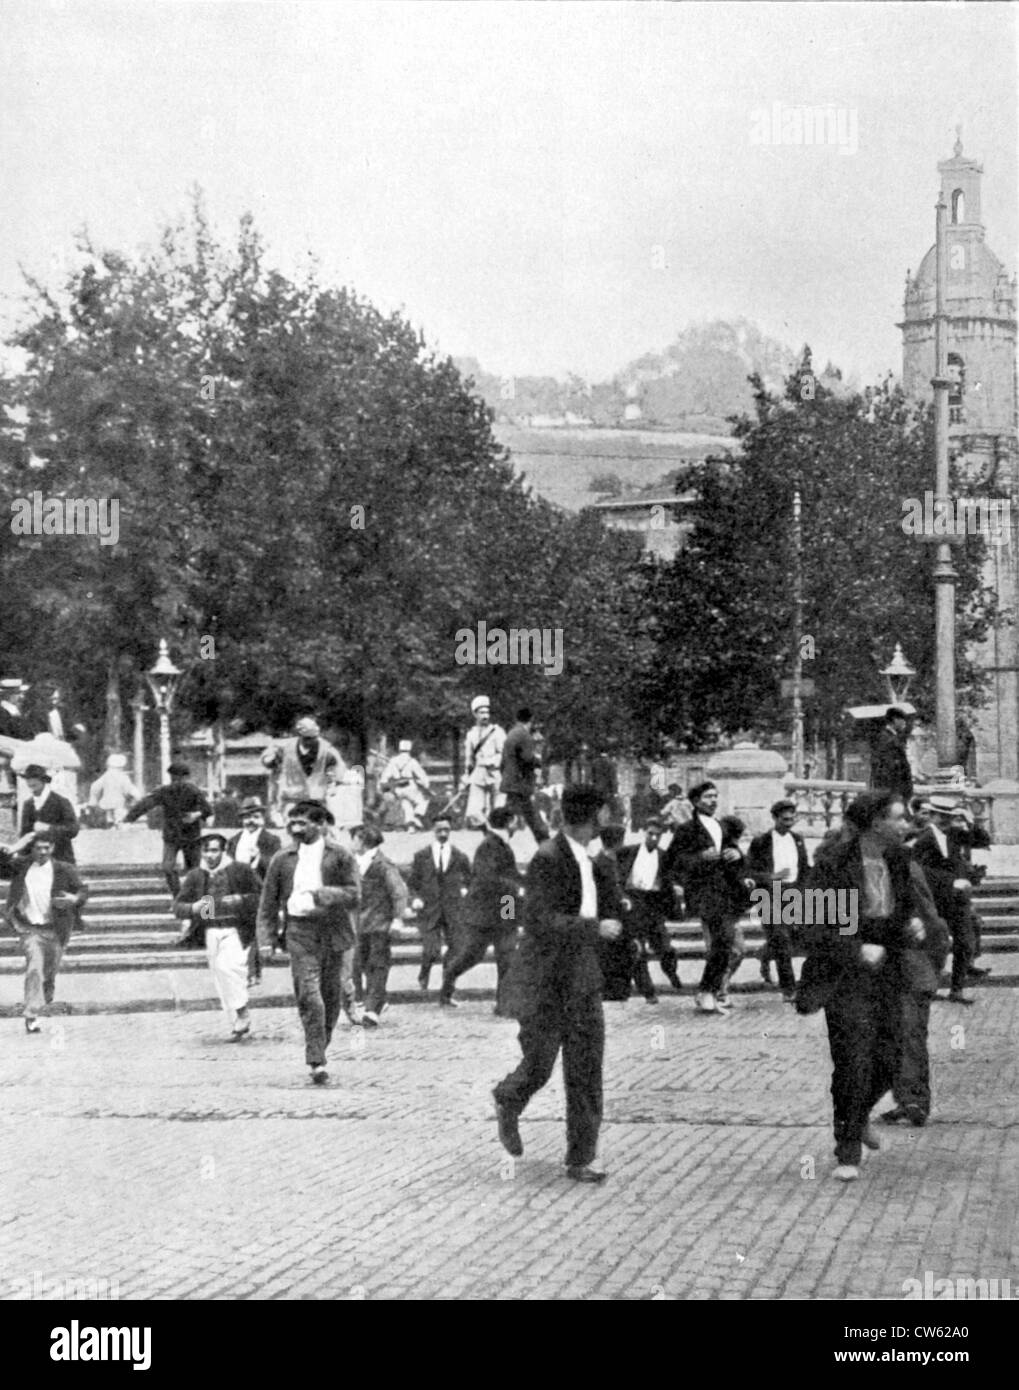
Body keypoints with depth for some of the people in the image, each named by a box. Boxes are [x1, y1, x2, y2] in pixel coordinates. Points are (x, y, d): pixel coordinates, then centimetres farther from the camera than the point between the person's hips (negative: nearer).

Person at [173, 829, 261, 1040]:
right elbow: (178, 907, 9)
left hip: (235, 930, -4)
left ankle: (242, 1012, -10)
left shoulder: (241, 871, 1)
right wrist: (193, 908, -13)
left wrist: (240, 900, -15)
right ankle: (238, 1025, 15)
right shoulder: (195, 876, 9)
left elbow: (261, 897, 2)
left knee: (228, 966, -26)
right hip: (210, 933, 4)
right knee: (222, 983, 5)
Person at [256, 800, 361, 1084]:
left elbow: (354, 897, -5)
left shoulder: (340, 858, 4)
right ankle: (317, 1062, -14)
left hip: (335, 932, 0)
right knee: (309, 997, -13)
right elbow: (268, 903, 12)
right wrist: (266, 938, 3)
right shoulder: (281, 860, 10)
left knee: (332, 996, 6)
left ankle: (321, 1047, 27)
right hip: (301, 934, 0)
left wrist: (321, 894, -18)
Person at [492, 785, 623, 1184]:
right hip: (545, 983, -7)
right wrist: (596, 928, -23)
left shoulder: (588, 862, 10)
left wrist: (598, 867, 0)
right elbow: (544, 921, -23)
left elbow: (611, 909, 13)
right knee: (539, 1066, 2)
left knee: (587, 1070, 2)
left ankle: (581, 1159, 8)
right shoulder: (547, 859, -16)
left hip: (582, 979, 7)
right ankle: (507, 1102, 37)